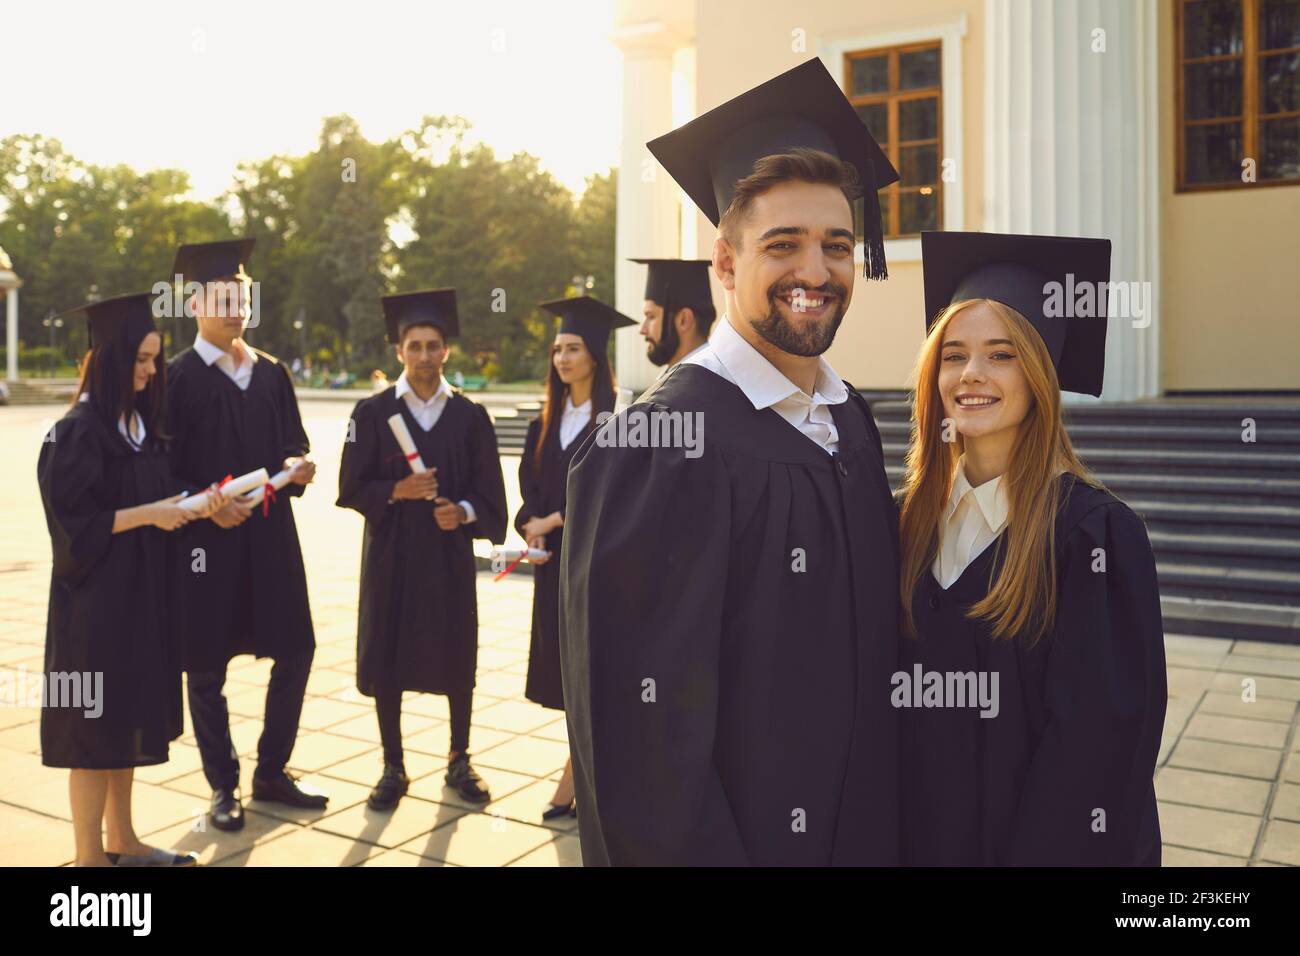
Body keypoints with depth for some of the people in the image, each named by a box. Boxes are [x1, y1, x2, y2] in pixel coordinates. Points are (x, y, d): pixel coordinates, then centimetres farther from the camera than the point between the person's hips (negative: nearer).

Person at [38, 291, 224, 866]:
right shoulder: (77, 432, -15)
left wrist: (191, 506, -2)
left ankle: (121, 840, 28)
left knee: (129, 714, 15)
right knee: (96, 724, 1)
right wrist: (148, 513, -20)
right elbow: (73, 522, -19)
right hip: (95, 597, -8)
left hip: (142, 591, 8)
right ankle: (90, 854, 13)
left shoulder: (141, 422, 9)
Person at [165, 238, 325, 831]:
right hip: (206, 538, -4)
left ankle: (271, 772, 24)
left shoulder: (271, 373, 11)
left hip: (270, 534, 5)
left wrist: (296, 466, -9)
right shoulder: (176, 377, -4)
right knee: (207, 666, 5)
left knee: (295, 651, 6)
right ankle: (223, 787, 21)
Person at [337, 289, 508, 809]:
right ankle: (393, 767, 21)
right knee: (387, 659, 5)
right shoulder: (372, 412, -1)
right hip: (390, 553, 0)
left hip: (450, 553, 1)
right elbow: (351, 487, -3)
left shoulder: (470, 415, 1)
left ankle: (459, 761, 26)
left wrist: (464, 512, -18)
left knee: (456, 657, 7)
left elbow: (488, 490, 1)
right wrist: (396, 492, -19)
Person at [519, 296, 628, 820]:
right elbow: (530, 486, 10)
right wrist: (531, 527, -9)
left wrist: (552, 520, -14)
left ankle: (573, 782, 5)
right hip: (554, 559, 6)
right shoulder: (546, 422, 11)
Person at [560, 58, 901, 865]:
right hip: (734, 836, -7)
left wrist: (882, 825, 8)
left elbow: (875, 637, 10)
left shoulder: (850, 420, 1)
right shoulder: (656, 444, -23)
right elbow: (645, 723, -22)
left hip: (865, 828, 7)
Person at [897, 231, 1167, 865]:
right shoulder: (915, 518, -3)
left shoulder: (1093, 532, -18)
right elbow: (895, 694, 4)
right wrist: (901, 838, 1)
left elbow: (1098, 740, -19)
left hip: (1040, 838, -4)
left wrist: (1033, 854, -18)